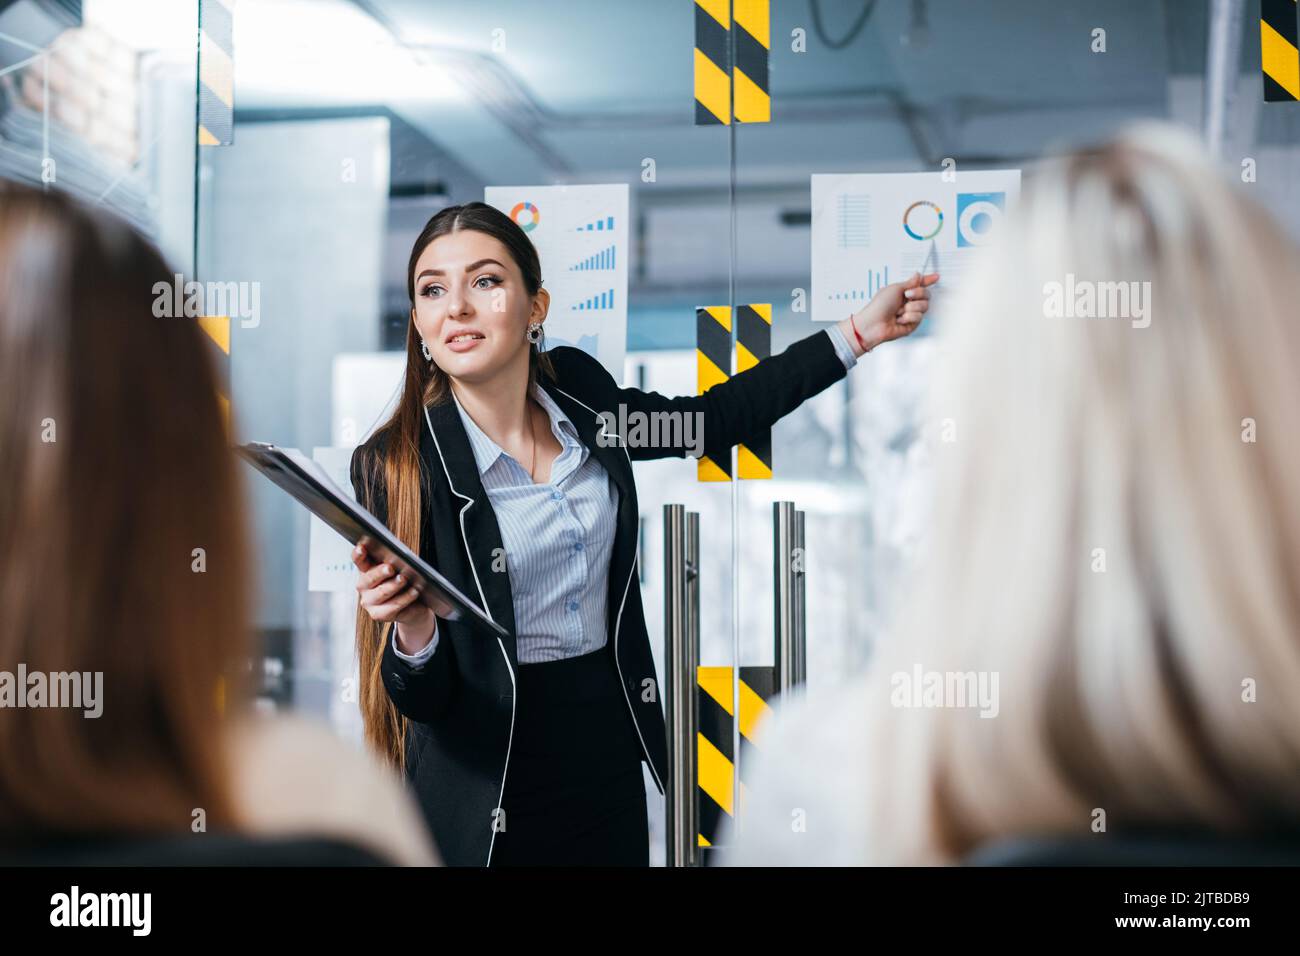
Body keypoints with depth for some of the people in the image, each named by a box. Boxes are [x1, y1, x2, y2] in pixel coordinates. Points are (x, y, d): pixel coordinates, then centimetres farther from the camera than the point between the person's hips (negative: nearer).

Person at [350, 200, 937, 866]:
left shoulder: (578, 388, -2)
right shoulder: (394, 463, -15)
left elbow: (707, 419, 16)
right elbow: (426, 699, -14)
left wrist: (858, 333, 15)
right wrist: (413, 629, -38)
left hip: (611, 760, 5)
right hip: (491, 786, -4)